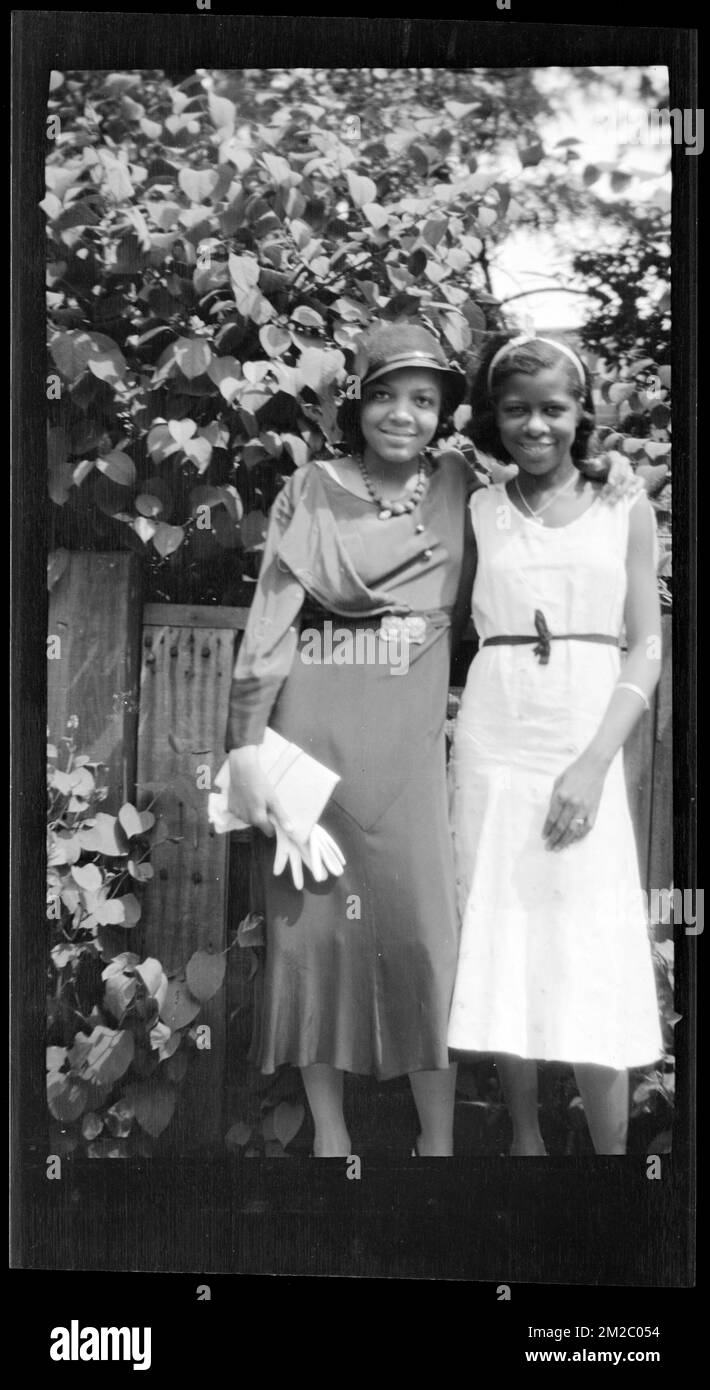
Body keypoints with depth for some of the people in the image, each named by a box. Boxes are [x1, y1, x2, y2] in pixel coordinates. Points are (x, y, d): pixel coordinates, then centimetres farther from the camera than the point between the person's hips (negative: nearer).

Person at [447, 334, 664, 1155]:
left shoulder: (625, 510, 5)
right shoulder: (476, 511, 7)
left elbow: (647, 647, 2)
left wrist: (595, 762, -10)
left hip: (585, 750, -1)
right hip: (491, 748, 1)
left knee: (592, 964, -3)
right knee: (499, 954, 5)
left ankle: (611, 1151, 8)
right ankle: (524, 1138, 20)